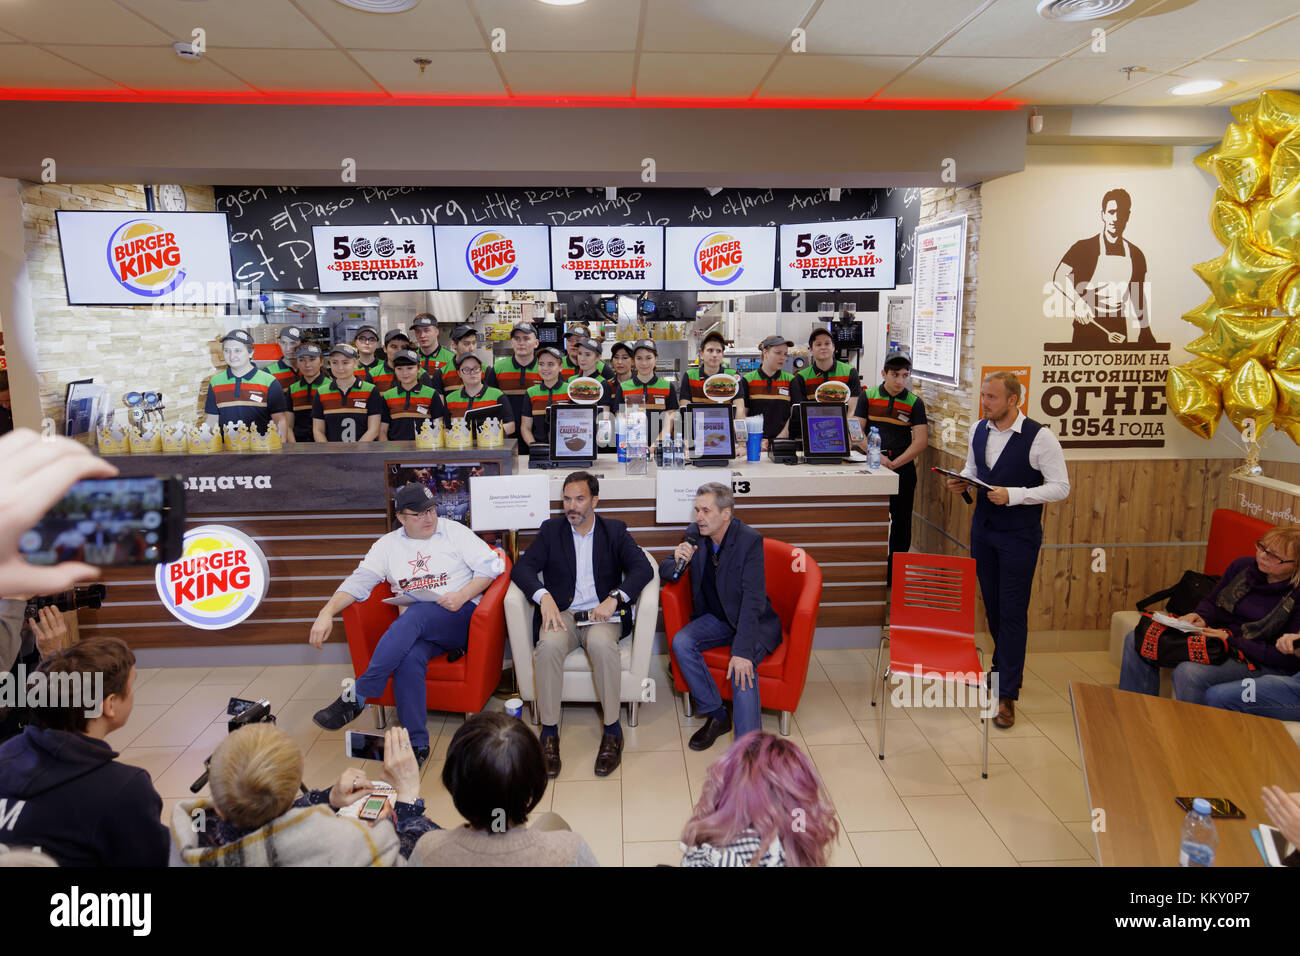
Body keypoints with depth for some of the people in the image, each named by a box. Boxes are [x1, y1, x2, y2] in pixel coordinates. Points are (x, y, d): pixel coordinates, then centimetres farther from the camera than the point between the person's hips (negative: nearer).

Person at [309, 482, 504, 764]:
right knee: (409, 658, -33)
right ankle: (416, 744, -27)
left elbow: (492, 565, 1)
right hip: (417, 627, 3)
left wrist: (463, 595, -13)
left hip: (459, 617, -2)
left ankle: (357, 696, -31)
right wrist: (327, 612, -9)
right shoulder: (389, 545, 14)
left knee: (414, 615, -34)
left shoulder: (454, 532, 6)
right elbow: (358, 582, 7)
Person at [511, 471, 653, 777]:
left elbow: (643, 568, -4)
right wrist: (544, 597, -20)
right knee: (549, 645, -33)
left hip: (602, 614, -1)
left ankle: (612, 729, -20)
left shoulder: (615, 530, 10)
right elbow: (522, 568, -1)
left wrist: (614, 598, -20)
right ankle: (549, 732, -20)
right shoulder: (550, 530, 11)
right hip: (561, 614, 1)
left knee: (602, 643, -35)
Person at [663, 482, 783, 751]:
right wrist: (677, 562, -24)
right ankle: (716, 716, -7)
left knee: (741, 667, -31)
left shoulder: (750, 540, -21)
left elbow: (753, 599, -27)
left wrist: (742, 650, -37)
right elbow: (664, 571, 3)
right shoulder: (695, 534, -4)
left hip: (753, 621, -5)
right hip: (715, 618, 5)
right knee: (681, 642, -22)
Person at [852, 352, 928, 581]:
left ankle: (895, 575, 15)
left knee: (901, 520, 4)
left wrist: (894, 463, -14)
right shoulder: (867, 396, 4)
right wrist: (876, 455, -15)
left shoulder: (914, 402, 2)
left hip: (902, 467, 0)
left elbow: (921, 440, -4)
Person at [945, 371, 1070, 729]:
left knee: (1013, 612, -2)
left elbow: (1060, 487, -14)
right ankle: (1005, 668, 38)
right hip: (983, 528, 6)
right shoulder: (979, 429, 2)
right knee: (992, 605, 16)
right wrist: (964, 481, -5)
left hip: (1019, 535, -6)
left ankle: (1007, 694, 7)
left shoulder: (1040, 437, -16)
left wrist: (1013, 495, -24)